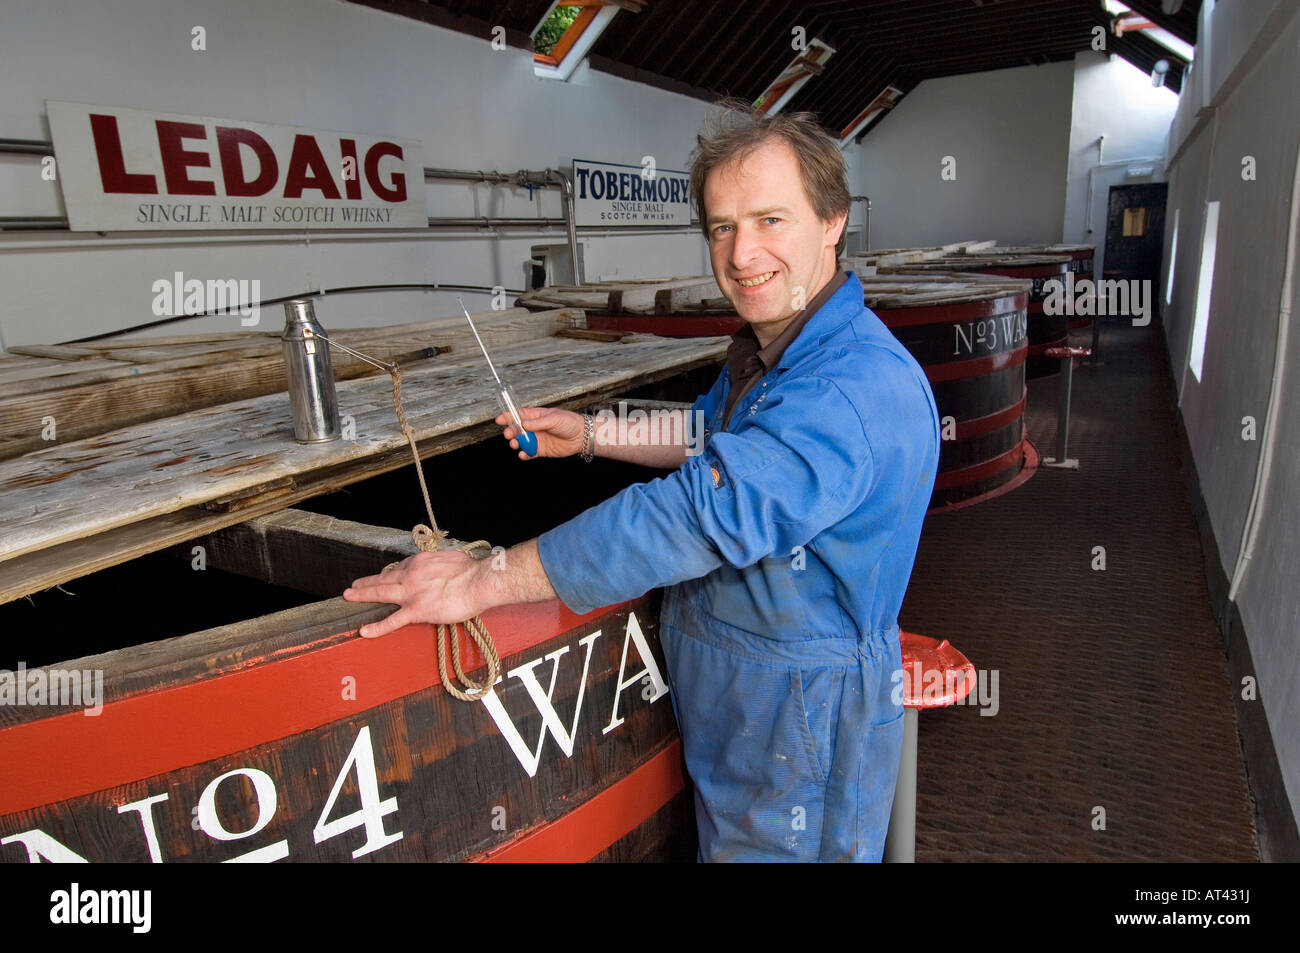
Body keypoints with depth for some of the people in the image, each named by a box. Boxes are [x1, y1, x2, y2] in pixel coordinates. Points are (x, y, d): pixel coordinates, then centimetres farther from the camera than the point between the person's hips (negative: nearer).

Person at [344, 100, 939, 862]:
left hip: (801, 723, -8)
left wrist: (485, 580, -33)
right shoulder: (767, 348, 5)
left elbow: (704, 513, -38)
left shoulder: (862, 385, -31)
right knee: (723, 840, 25)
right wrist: (591, 435, 9)